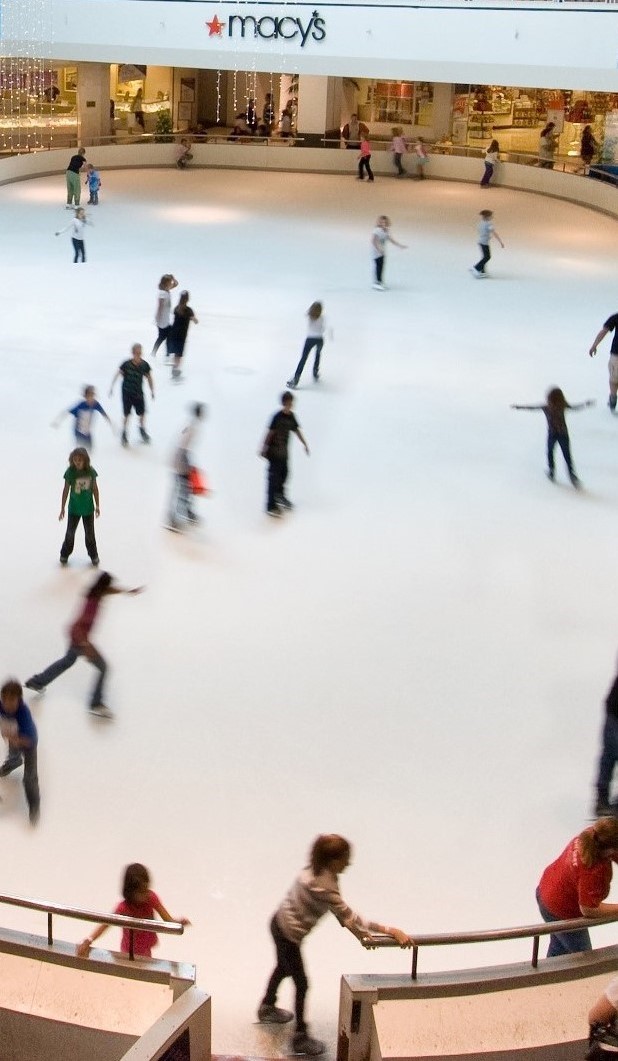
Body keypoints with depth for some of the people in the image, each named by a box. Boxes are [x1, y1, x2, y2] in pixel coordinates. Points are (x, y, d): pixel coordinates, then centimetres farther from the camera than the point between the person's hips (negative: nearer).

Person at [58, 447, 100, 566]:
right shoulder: (70, 472, -18)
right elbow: (66, 490, -9)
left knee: (90, 533, 14)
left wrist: (97, 506, 5)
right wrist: (62, 509, -5)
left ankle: (93, 555, 34)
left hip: (88, 508, 1)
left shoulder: (91, 471, -14)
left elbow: (95, 488, -2)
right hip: (74, 508, -1)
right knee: (70, 532, 13)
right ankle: (65, 554, 33)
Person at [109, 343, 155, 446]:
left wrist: (152, 391, 8)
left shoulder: (144, 365, -11)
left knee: (142, 413, 11)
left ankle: (142, 430, 39)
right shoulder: (126, 364, -18)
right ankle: (124, 434, 21)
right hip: (127, 392, -3)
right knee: (127, 414, 1)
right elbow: (117, 375, -7)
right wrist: (111, 387, -5)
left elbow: (149, 377, 4)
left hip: (138, 392, 3)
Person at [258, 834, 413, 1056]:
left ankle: (267, 1008, 56)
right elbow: (348, 916, -35)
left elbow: (340, 910, -1)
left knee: (284, 967, 32)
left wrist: (358, 930, -11)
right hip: (288, 934, -10)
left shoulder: (320, 871, -8)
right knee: (301, 984, 6)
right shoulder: (323, 884, -35)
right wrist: (392, 931, -36)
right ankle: (301, 1037, 20)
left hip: (281, 925, 10)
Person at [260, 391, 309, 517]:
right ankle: (271, 506, -4)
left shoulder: (291, 416, 3)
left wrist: (305, 444, 21)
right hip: (274, 451, -7)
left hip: (283, 450, 7)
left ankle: (280, 495, 45)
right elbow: (270, 432, -19)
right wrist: (264, 448, -20)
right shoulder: (278, 416, -19)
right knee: (274, 477, -7)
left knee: (284, 473, 20)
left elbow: (296, 430, 15)